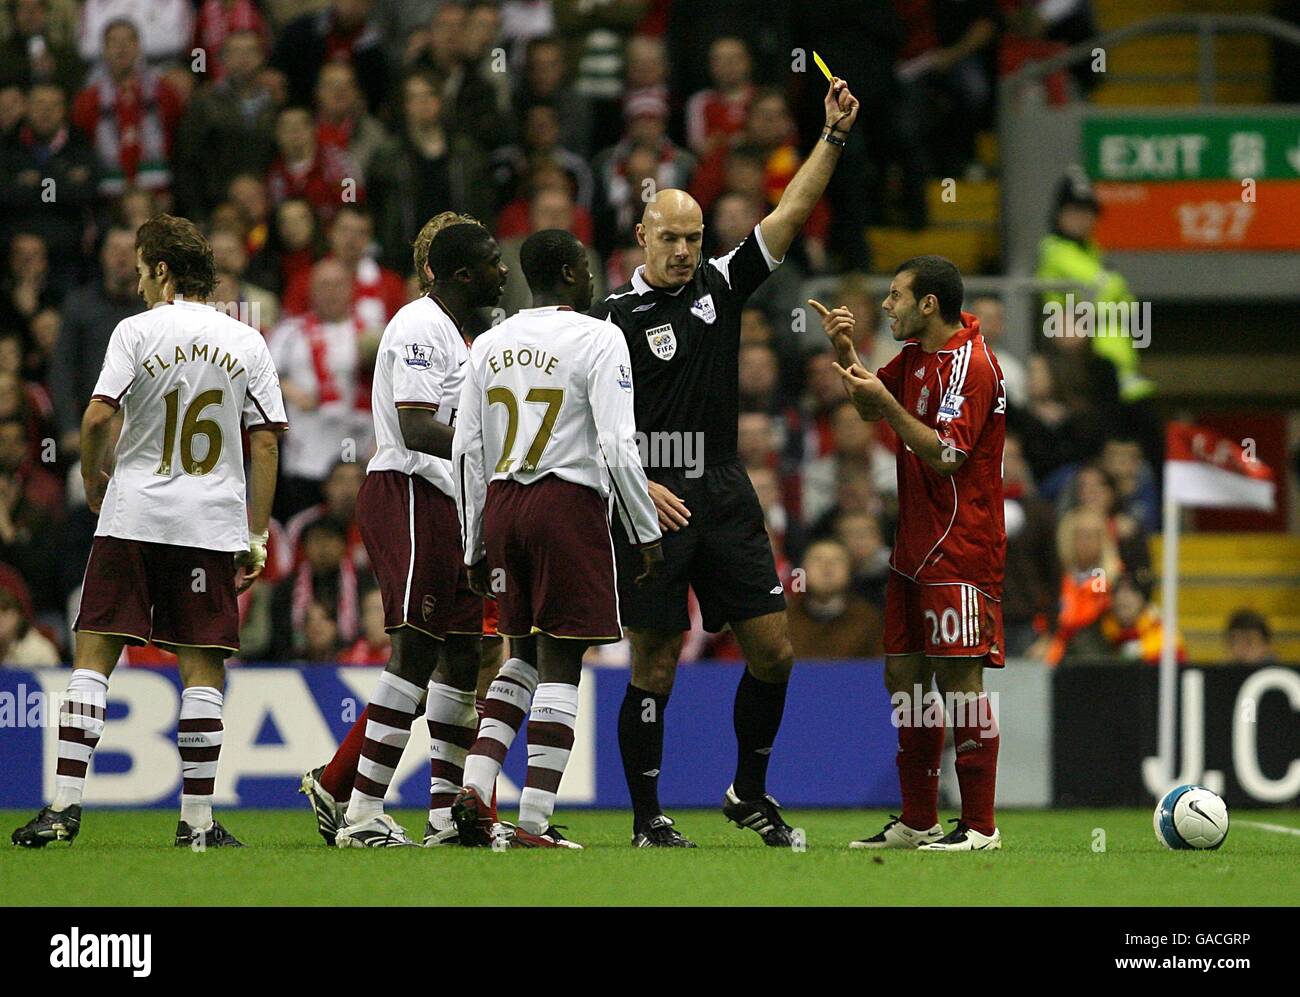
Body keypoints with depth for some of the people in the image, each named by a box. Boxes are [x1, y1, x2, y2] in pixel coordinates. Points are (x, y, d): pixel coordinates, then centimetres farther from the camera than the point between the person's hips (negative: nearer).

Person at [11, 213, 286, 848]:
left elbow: (98, 415, -12)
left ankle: (66, 802, -6)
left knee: (93, 656, 1)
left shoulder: (139, 331, -3)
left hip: (133, 516, -2)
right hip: (211, 526, 2)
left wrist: (92, 479, 7)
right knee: (202, 667, 2)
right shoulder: (247, 344, 7)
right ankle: (197, 819, -1)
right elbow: (266, 444, 5)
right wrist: (257, 537, 9)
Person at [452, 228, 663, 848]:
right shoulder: (598, 339, -6)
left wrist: (474, 547, 17)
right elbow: (618, 448, -13)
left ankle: (474, 787, 4)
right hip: (570, 503, -6)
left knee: (526, 655, 19)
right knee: (560, 666, -3)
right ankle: (535, 821, -7)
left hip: (502, 505, 6)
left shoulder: (489, 344, 11)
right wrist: (648, 534, -5)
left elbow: (466, 453, 11)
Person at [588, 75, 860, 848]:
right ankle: (648, 817, 7)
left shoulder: (721, 284, 9)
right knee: (657, 664, -2)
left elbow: (793, 213, 6)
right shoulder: (614, 317, -4)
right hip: (655, 503, -5)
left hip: (726, 494, 5)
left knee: (774, 651, 2)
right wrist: (639, 486, -17)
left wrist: (835, 136, -3)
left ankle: (751, 794, 19)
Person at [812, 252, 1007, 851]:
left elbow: (946, 455, -21)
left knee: (959, 680, -9)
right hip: (914, 551, 10)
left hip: (959, 554, -10)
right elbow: (871, 407, 27)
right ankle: (918, 821, 15)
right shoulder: (916, 356, 12)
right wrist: (845, 351, 10)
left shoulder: (971, 364, -15)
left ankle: (979, 826, -7)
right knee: (904, 675, 9)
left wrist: (885, 402, -21)